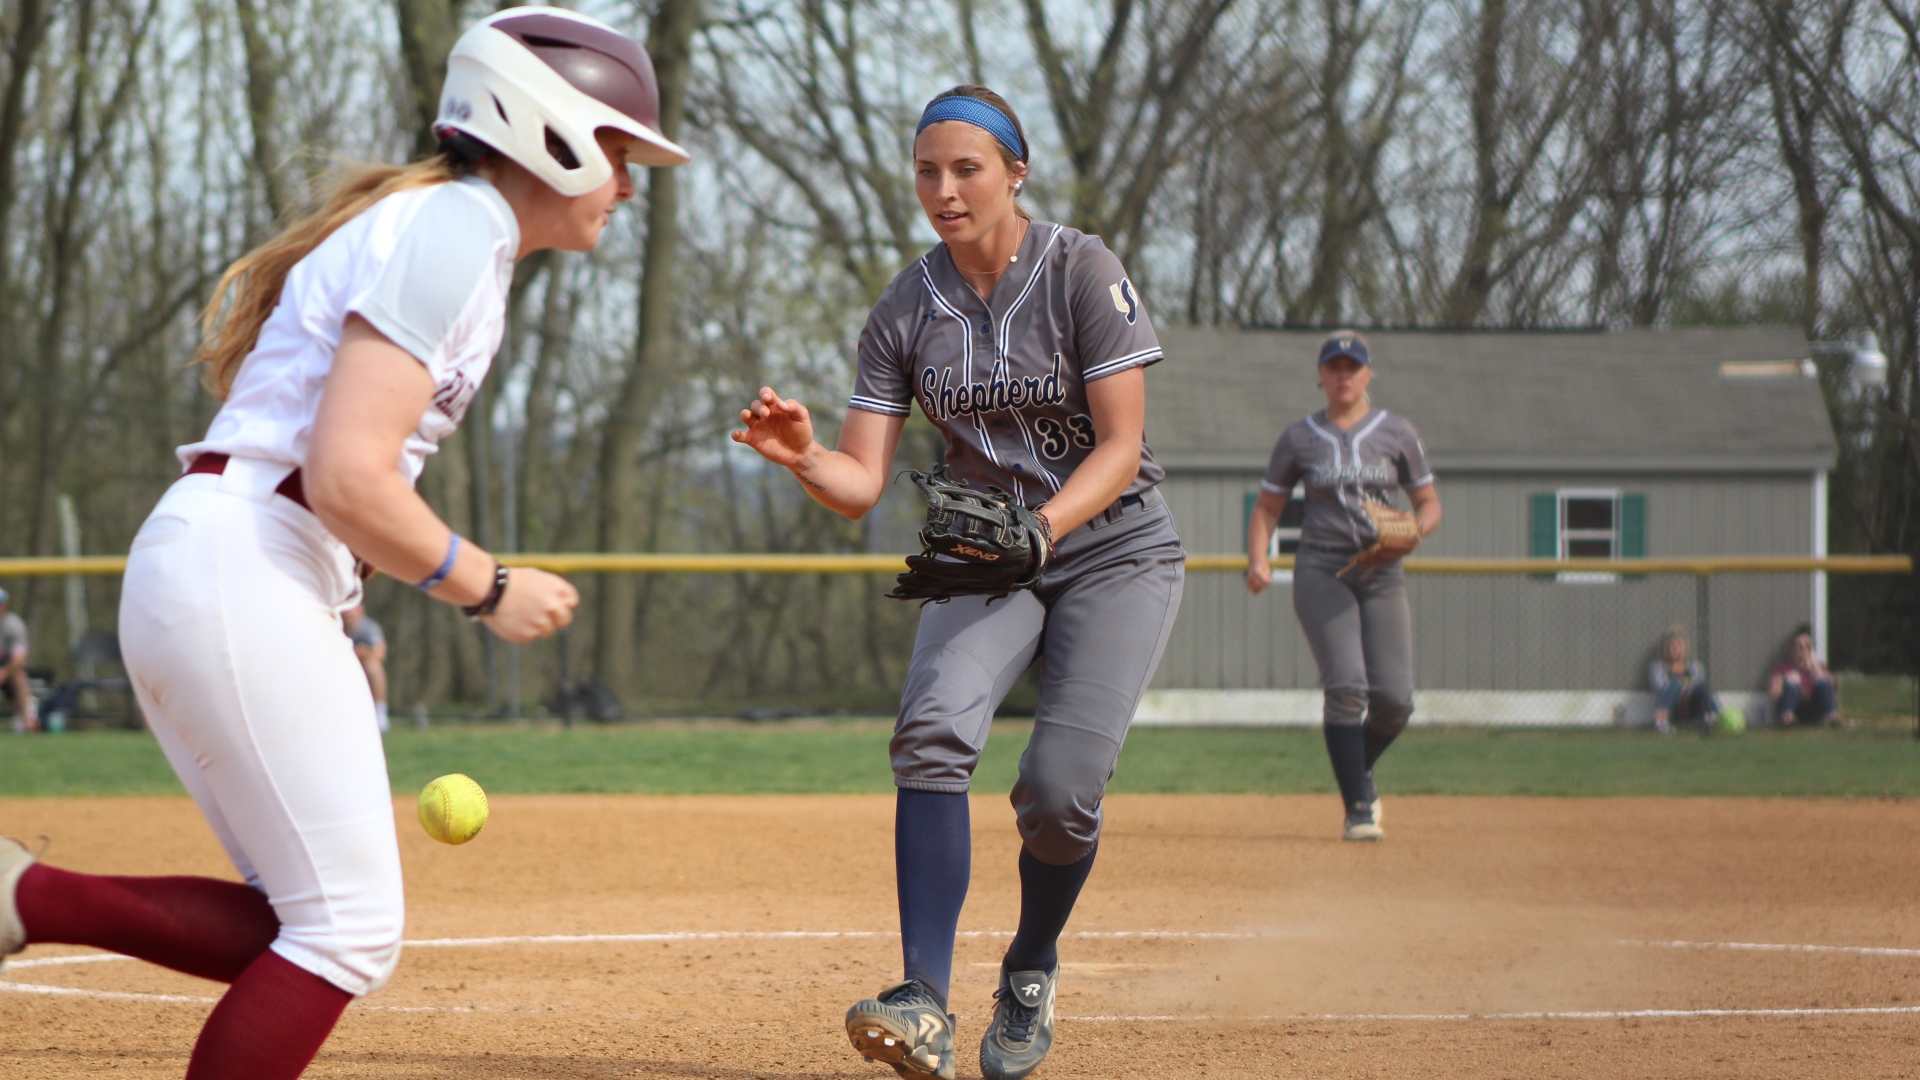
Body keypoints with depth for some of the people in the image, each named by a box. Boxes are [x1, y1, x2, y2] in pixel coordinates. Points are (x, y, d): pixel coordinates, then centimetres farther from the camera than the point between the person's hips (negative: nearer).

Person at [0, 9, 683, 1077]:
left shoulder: (438, 226, 20)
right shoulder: (451, 232, -11)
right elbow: (348, 479, -20)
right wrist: (489, 588, -7)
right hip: (246, 575, -10)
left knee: (302, 929, 10)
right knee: (349, 931, -6)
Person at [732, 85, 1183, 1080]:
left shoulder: (1082, 272, -15)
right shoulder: (905, 311, -4)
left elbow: (1121, 447, -18)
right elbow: (861, 482, -8)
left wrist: (1039, 527, -35)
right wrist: (802, 455, -31)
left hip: (1113, 549, -3)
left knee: (1060, 790, -17)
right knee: (933, 730, -25)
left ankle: (1031, 970, 15)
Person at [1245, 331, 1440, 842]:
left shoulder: (1397, 432, 8)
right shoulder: (1300, 438, 8)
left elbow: (1429, 503, 13)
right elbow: (1266, 508, 12)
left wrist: (1416, 532, -10)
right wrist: (1258, 560, -6)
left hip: (1382, 574, 1)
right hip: (1321, 570, -1)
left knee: (1394, 699, -8)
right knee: (1346, 684, -19)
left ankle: (1359, 768, 24)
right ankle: (1358, 806, -15)